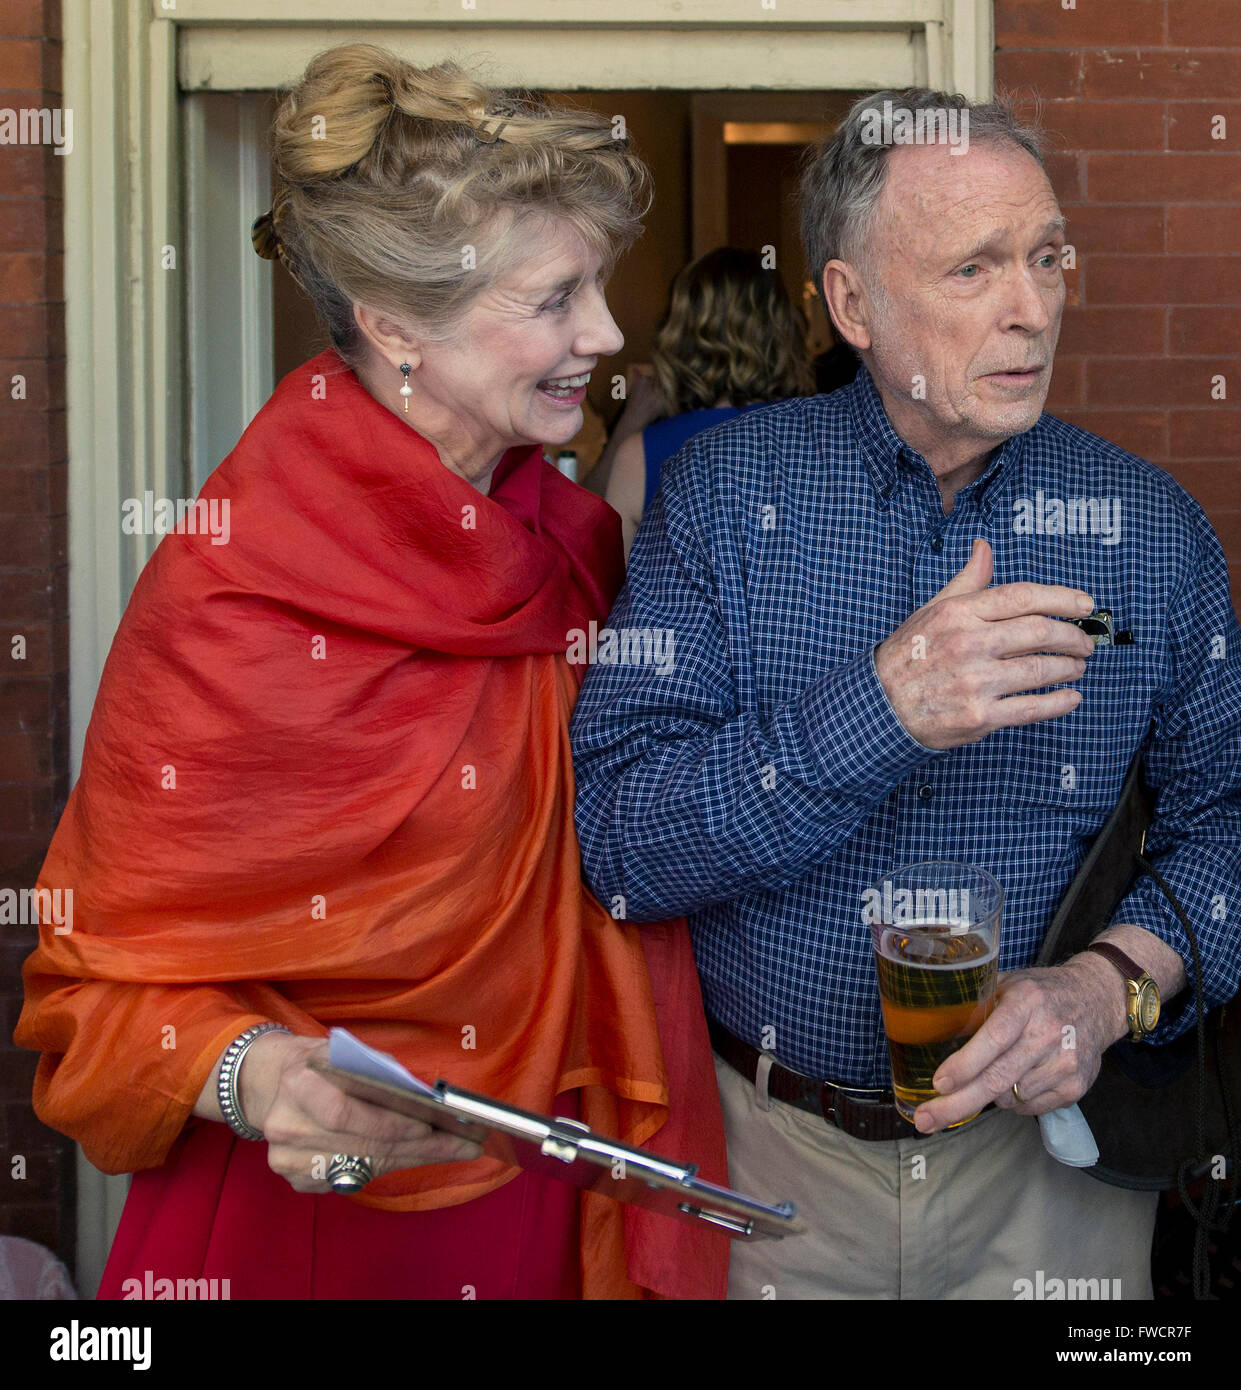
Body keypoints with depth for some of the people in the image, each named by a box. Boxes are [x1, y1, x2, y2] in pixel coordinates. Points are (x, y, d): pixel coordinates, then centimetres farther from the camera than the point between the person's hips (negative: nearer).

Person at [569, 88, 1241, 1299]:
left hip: (1046, 1143, 2)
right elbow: (614, 838, -16)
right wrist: (883, 708, -28)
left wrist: (1114, 982, -21)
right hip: (767, 1147, -1)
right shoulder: (723, 493, -9)